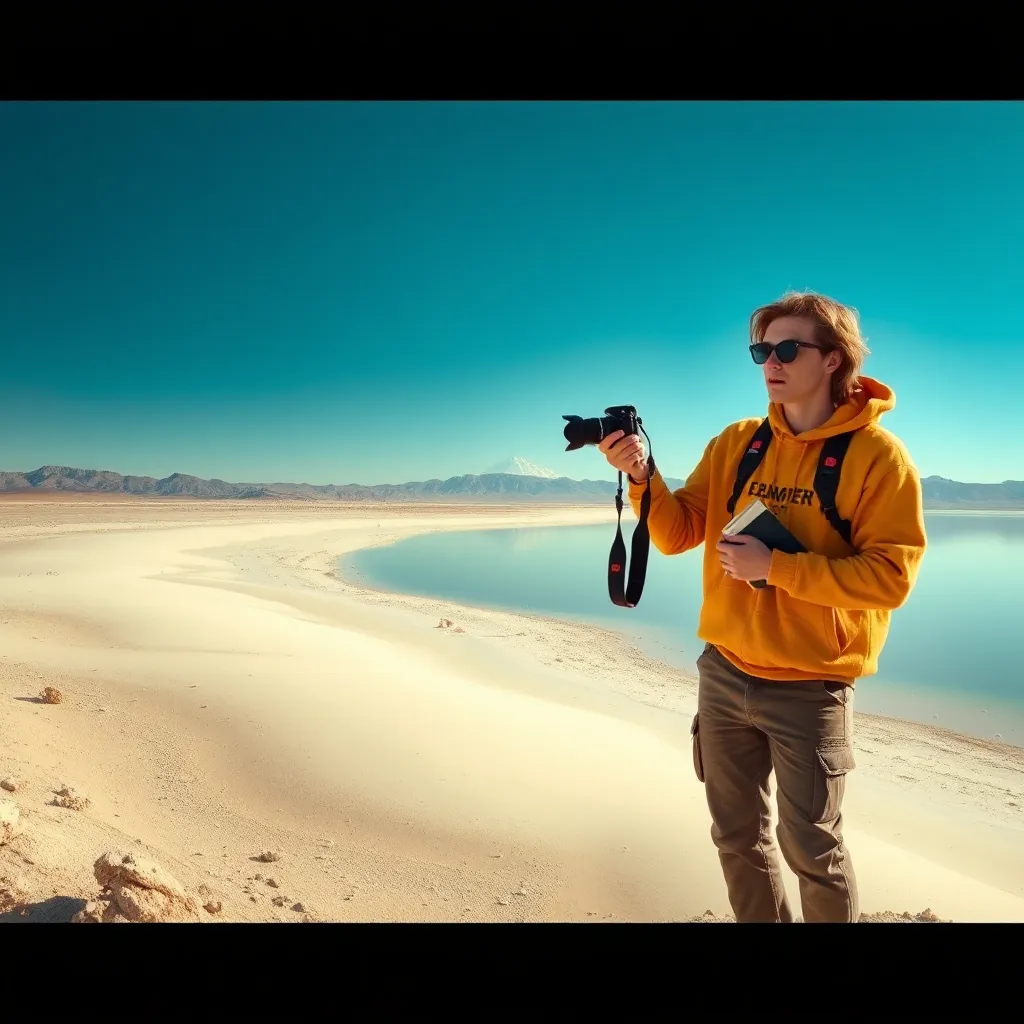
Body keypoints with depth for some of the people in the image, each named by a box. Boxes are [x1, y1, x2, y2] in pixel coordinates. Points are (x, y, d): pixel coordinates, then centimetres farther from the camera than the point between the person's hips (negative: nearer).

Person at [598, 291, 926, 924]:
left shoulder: (877, 454, -11)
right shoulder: (736, 443, 3)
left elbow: (890, 576, -17)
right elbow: (678, 535, -1)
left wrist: (775, 567, -23)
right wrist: (642, 475, -17)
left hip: (810, 688, -4)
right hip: (724, 674, 5)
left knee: (811, 846, 12)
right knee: (738, 837, 19)